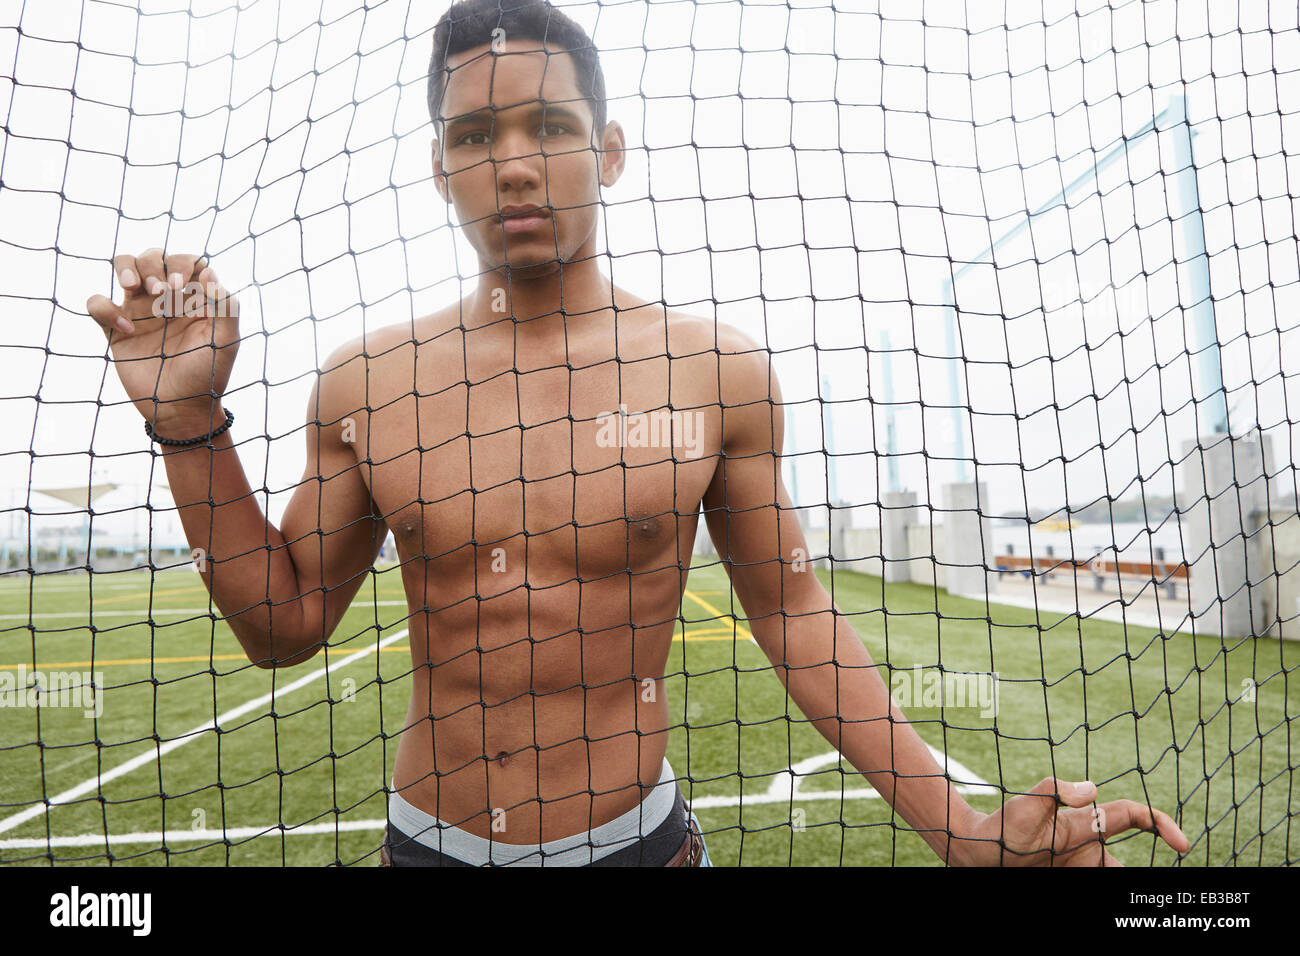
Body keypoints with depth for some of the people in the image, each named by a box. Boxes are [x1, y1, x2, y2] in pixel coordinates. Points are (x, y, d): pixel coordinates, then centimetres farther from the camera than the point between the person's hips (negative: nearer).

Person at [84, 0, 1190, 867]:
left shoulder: (718, 371, -10)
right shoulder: (365, 383, -6)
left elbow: (791, 614, -3)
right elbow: (284, 625, 2)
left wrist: (967, 830, -6)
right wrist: (189, 421, -10)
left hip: (636, 840, -1)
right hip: (427, 841, 2)